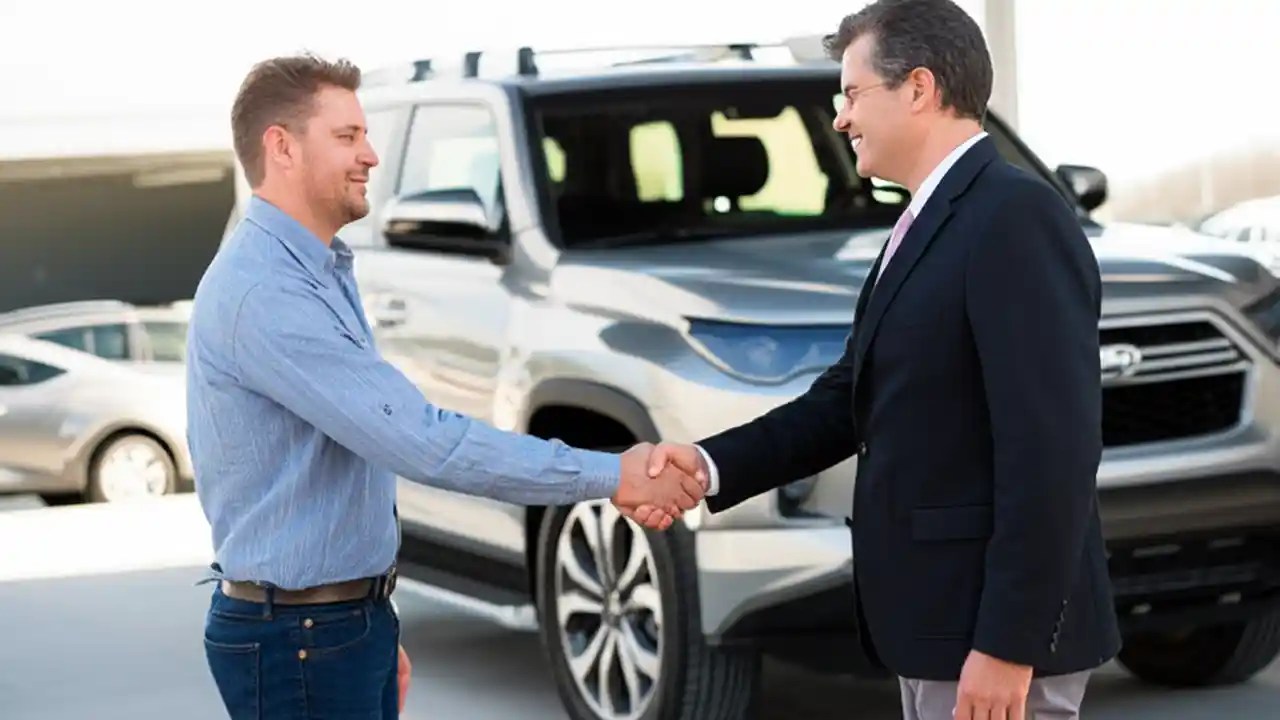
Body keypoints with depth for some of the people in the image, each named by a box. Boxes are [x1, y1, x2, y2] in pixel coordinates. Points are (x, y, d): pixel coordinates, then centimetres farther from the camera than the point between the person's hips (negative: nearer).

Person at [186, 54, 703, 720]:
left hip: (350, 621, 9)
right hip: (297, 638, -9)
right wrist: (610, 477, -22)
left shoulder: (316, 276, 13)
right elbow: (423, 442, -26)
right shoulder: (262, 292, -21)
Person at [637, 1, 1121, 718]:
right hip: (942, 618, 10)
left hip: (996, 627, -10)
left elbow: (1053, 448, -23)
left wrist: (1008, 645, -24)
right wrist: (711, 464, 1)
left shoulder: (1017, 214, -17)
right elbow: (851, 399, 14)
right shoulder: (929, 224, 15)